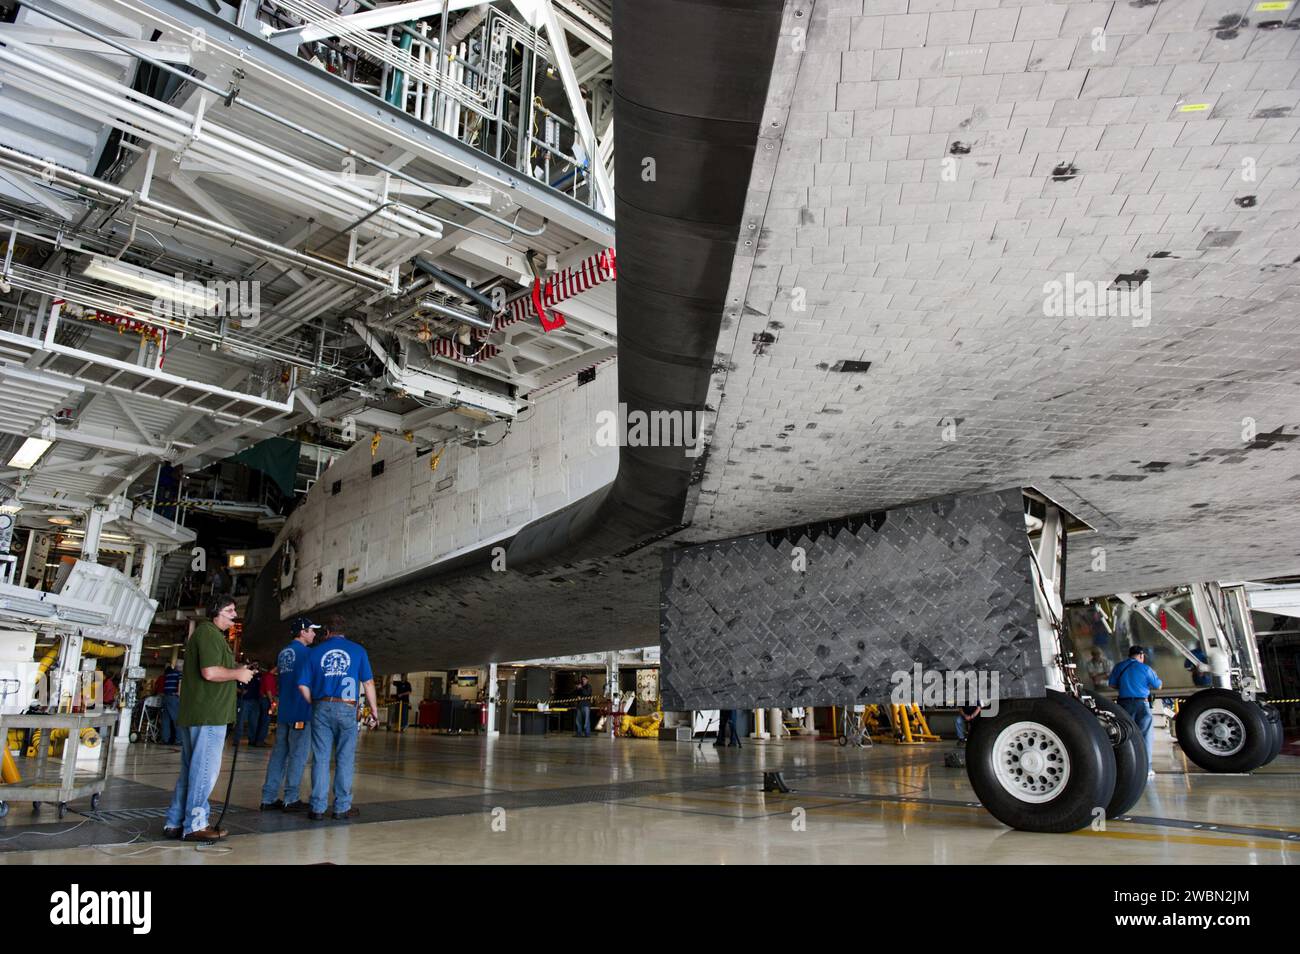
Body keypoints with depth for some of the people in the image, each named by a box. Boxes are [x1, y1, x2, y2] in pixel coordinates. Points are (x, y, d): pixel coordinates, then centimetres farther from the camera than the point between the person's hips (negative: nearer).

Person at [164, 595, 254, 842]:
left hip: (196, 715, 11)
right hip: (208, 714, -11)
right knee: (205, 770, -4)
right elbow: (210, 672, -23)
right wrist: (238, 674, -9)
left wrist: (238, 670, 17)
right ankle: (194, 825, 1)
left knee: (191, 771, 16)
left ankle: (175, 822, 22)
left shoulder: (209, 633, 22)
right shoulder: (209, 633, -12)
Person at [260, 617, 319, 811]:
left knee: (279, 753, 10)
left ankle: (269, 798, 11)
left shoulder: (283, 652, 14)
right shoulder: (304, 652, -10)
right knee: (298, 755, -2)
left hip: (284, 711, 8)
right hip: (301, 711, -8)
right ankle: (291, 799, 0)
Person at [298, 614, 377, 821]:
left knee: (320, 759, 5)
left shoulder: (315, 651, 8)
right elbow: (368, 682, 2)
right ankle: (342, 807, 10)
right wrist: (374, 710, 7)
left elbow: (303, 685, 4)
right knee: (344, 759, 6)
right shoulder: (357, 650, 5)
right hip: (346, 709, -1)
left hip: (321, 709, 1)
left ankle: (317, 808, 5)